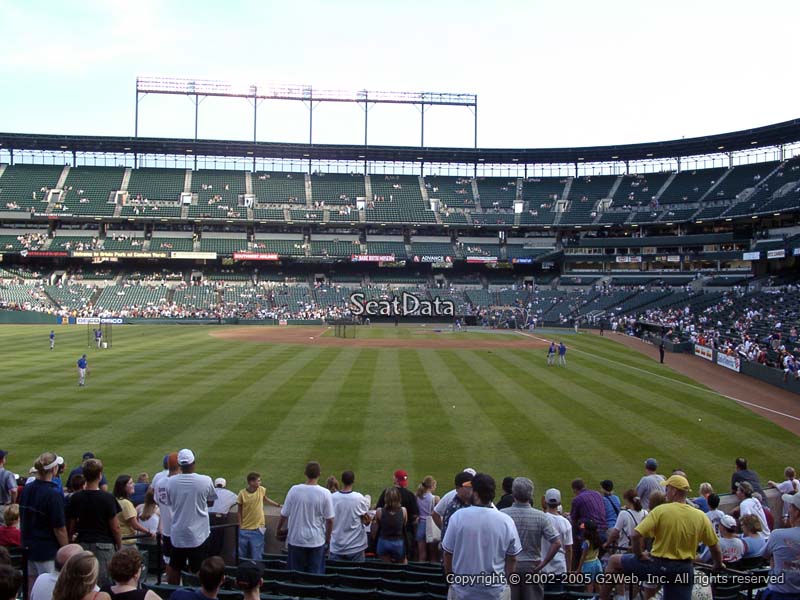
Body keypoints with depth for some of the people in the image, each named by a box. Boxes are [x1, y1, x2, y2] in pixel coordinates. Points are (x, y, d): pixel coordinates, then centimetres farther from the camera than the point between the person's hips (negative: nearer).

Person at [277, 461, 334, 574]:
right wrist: (328, 538, 9)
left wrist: (279, 529, 16)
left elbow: (284, 515, -3)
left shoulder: (294, 490, -11)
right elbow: (329, 520, -8)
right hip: (316, 541, -1)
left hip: (296, 540, 1)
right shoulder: (325, 493, -13)